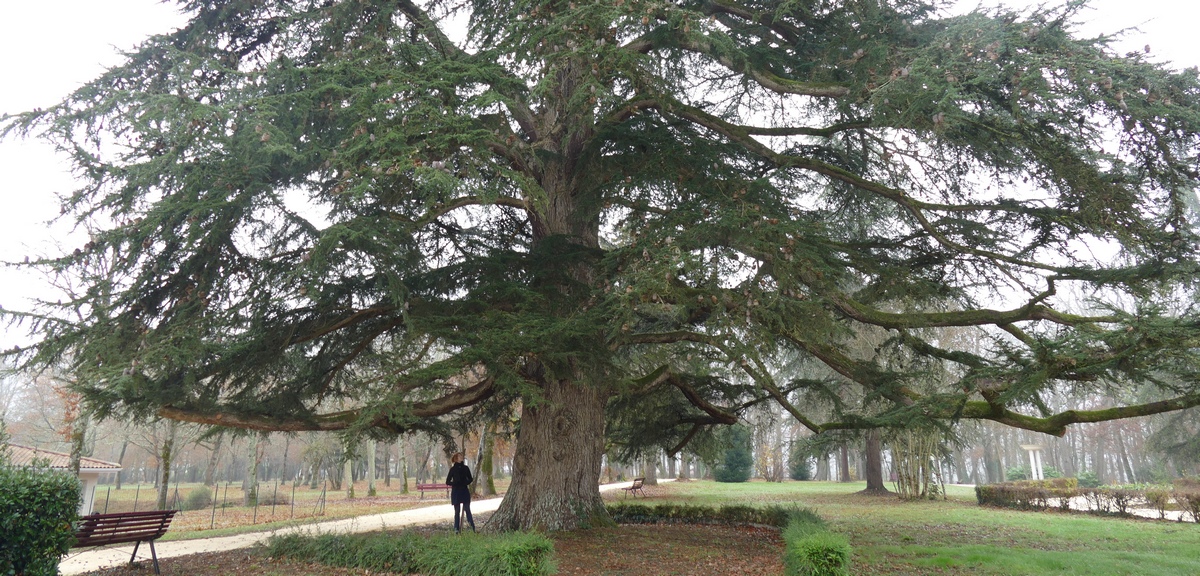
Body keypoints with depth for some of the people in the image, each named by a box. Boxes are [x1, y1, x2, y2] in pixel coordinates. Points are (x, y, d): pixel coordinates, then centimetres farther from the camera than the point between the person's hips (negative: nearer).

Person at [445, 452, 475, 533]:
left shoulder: (465, 468, 7)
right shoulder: (453, 469, 0)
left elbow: (470, 479, 14)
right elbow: (447, 481, 2)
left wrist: (467, 482, -9)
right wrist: (454, 483, -17)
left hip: (465, 491, 1)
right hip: (456, 492, -1)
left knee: (467, 509, -5)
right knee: (457, 511, 3)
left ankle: (473, 528, -8)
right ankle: (457, 529, 8)